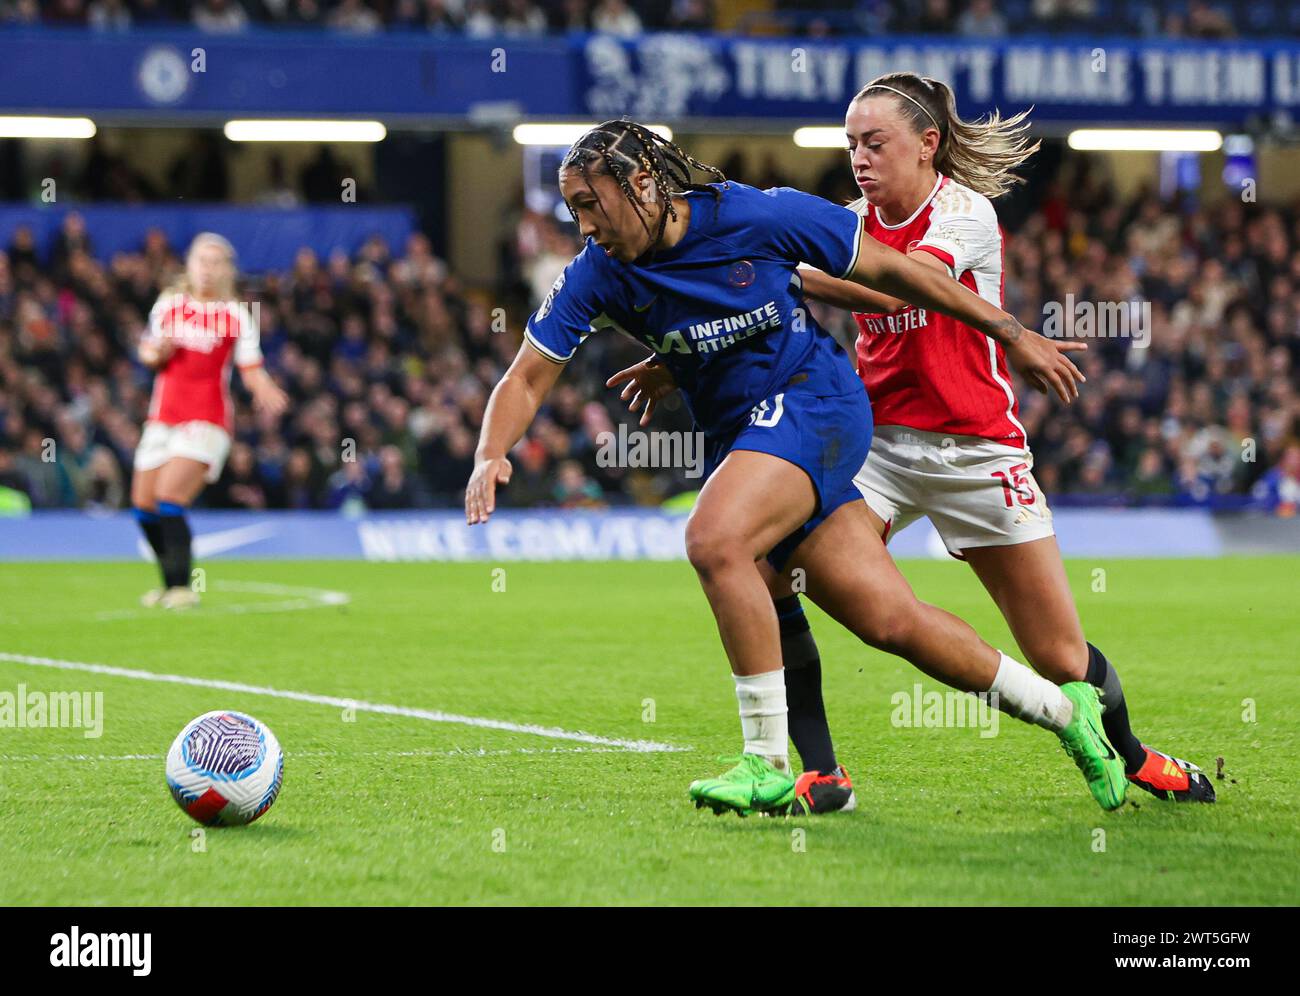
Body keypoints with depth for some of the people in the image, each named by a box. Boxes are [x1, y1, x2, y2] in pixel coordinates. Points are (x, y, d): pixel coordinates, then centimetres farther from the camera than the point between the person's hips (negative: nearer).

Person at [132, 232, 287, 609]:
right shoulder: (168, 304, 8)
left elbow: (251, 368, -1)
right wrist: (158, 353, -6)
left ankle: (182, 588, -14)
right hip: (163, 417, 5)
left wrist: (266, 391, -22)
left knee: (170, 498, -20)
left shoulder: (236, 315, -2)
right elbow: (147, 352, 18)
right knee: (143, 505, 6)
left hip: (207, 419, -5)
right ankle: (171, 582, 24)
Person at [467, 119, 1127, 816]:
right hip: (738, 439, 5)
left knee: (713, 538, -31)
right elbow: (527, 378, -3)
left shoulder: (756, 216, -17)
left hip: (813, 401, -5)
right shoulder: (597, 274, -5)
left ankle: (768, 763, -23)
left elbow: (885, 268, -7)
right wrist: (490, 457, -24)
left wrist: (1010, 334, -2)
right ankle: (1063, 709, 21)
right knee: (891, 622, 0)